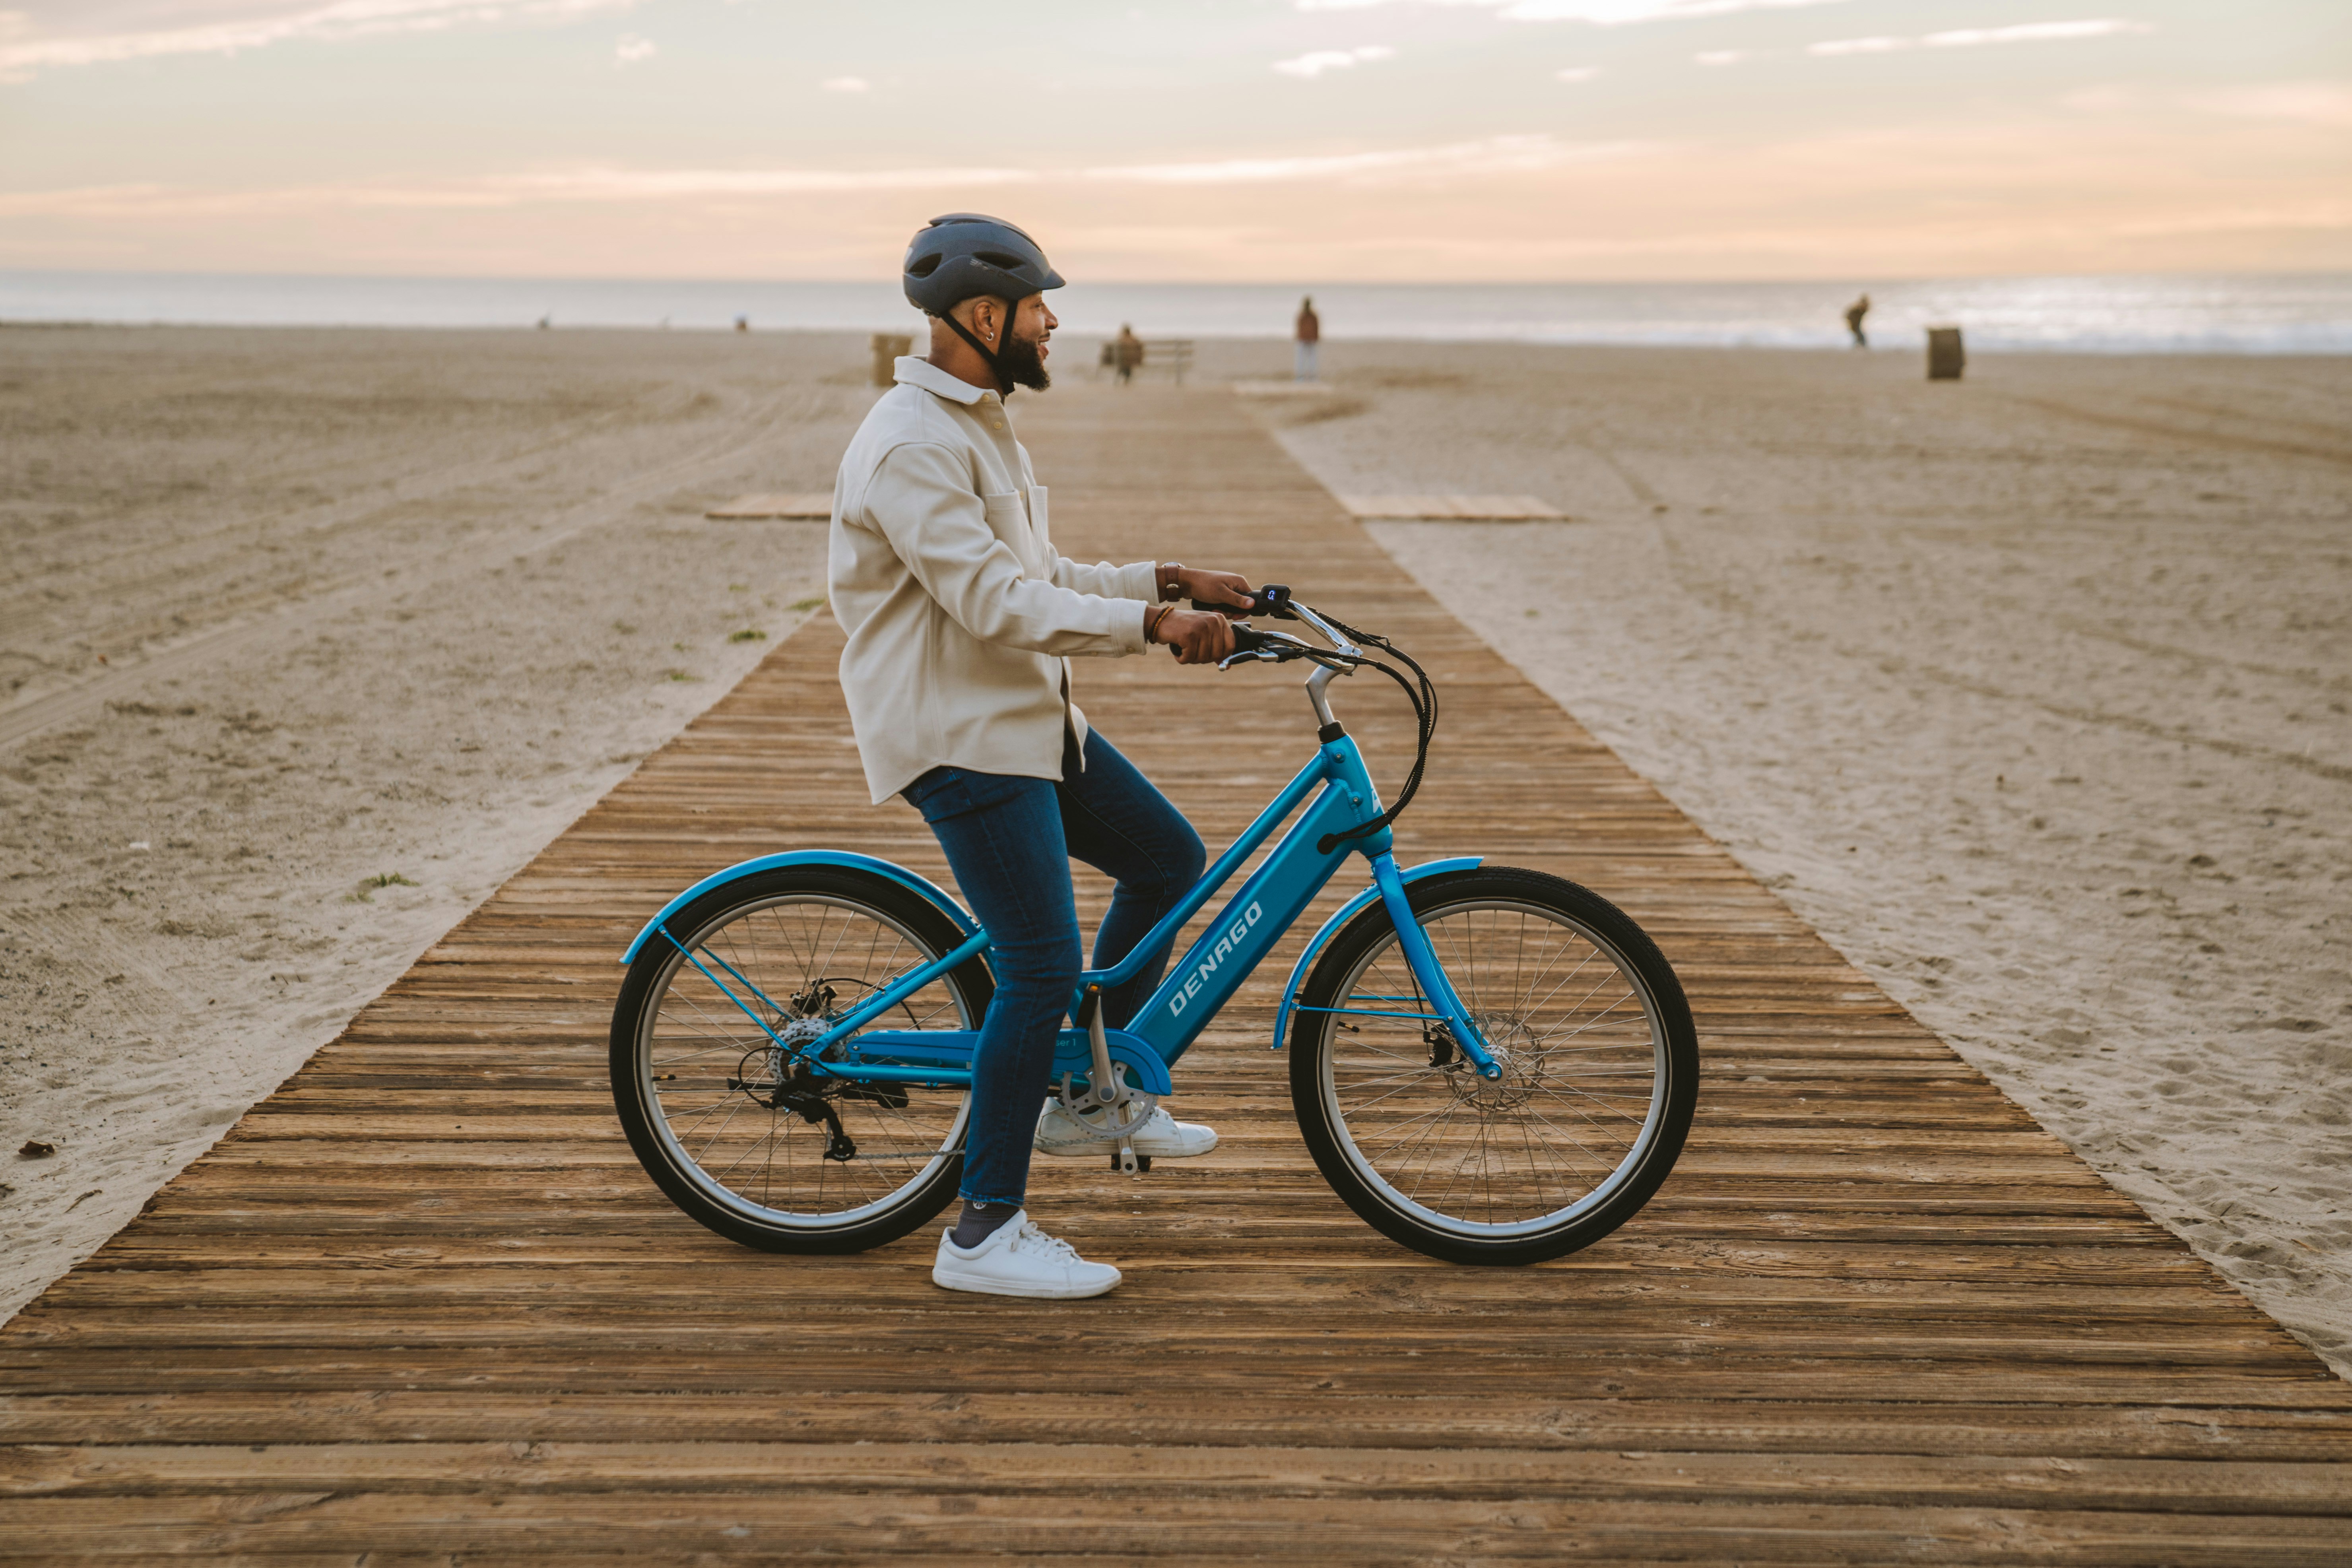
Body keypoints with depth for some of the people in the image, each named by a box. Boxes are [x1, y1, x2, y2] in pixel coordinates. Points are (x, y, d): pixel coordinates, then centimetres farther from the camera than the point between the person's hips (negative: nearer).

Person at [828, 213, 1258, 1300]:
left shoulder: (977, 426, 15)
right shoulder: (913, 445, -19)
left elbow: (1039, 577, 19)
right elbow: (995, 604, -26)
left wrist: (1169, 583, 10)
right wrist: (1149, 623, -26)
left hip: (1023, 714, 10)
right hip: (957, 734, -10)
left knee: (1167, 857, 16)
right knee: (1043, 967, -11)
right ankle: (984, 1232, -1)